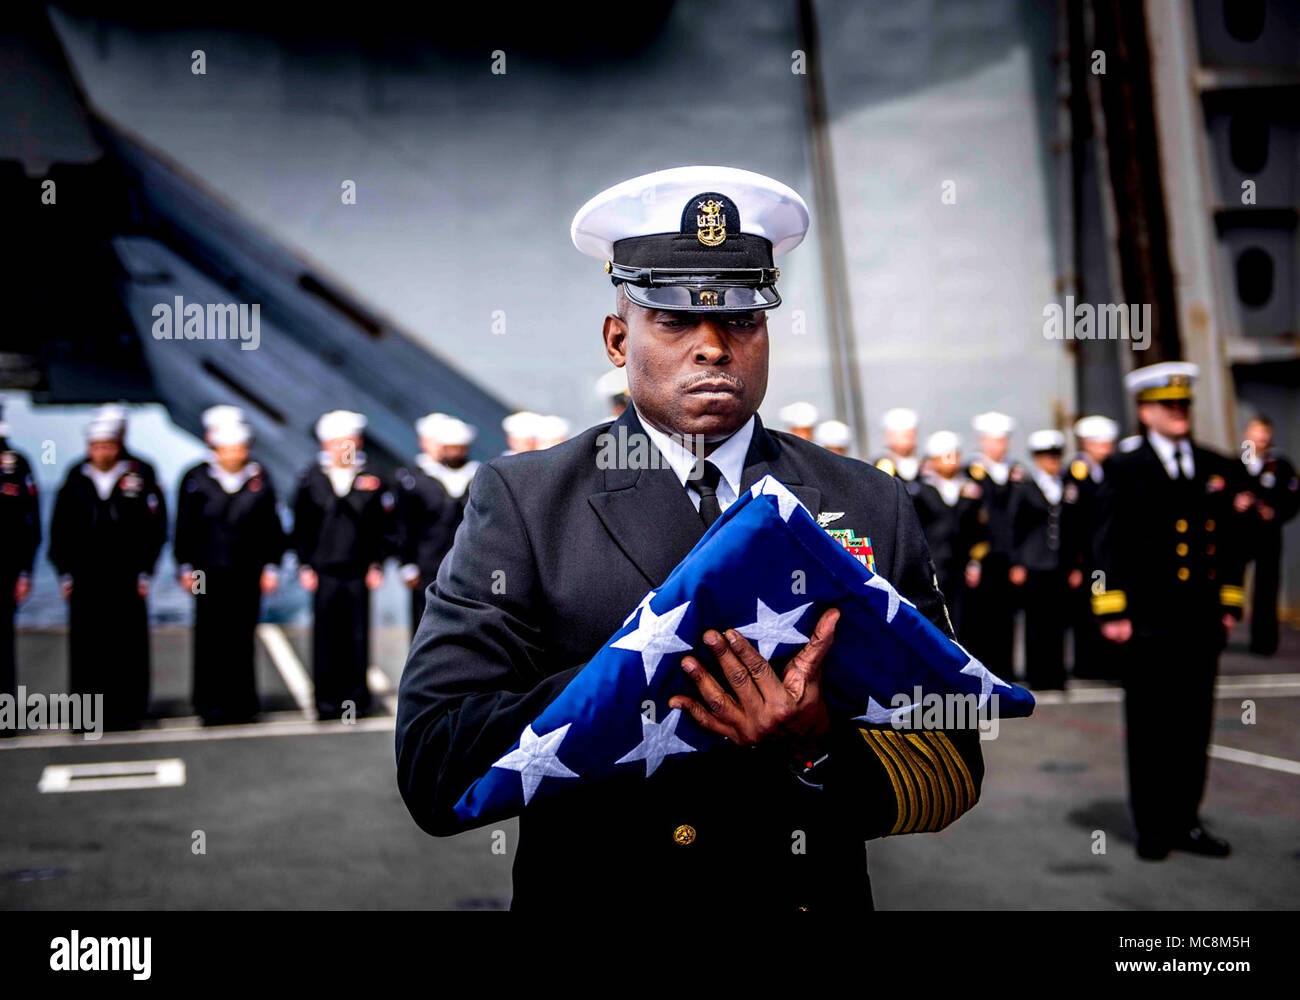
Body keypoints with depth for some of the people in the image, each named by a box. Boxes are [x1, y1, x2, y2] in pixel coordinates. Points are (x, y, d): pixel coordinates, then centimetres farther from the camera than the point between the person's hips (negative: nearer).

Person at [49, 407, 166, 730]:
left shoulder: (141, 473, -2)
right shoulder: (76, 476, 6)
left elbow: (156, 525, 0)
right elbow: (59, 527, 11)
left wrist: (145, 571, -3)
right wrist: (64, 572, 6)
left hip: (127, 579, -2)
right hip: (85, 579, 2)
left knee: (128, 645, 2)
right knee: (86, 646, 2)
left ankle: (127, 710, 11)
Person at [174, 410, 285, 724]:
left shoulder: (259, 479, 5)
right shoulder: (196, 479, 0)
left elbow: (272, 527, 8)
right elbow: (185, 526, 3)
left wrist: (271, 566, 5)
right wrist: (185, 566, 0)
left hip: (248, 573, 1)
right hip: (209, 572, -1)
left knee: (243, 637, 5)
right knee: (211, 638, 1)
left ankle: (242, 703, 13)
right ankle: (211, 704, 11)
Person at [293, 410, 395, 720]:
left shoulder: (372, 479, 4)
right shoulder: (311, 480, 4)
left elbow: (386, 527, 6)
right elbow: (301, 528, 7)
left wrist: (377, 564, 1)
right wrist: (305, 566, 1)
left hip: (360, 572, 0)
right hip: (323, 572, 0)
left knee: (358, 636, 2)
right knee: (325, 636, 2)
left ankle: (357, 699, 12)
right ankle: (327, 699, 11)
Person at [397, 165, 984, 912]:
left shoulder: (873, 507, 2)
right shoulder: (520, 502, -5)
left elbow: (952, 767, -1)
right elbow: (433, 769, -13)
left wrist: (820, 750, -20)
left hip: (812, 894, 1)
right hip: (591, 895, 0)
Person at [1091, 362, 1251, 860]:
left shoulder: (1217, 468, 12)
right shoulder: (1125, 468, -1)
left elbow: (1230, 542, 16)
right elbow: (1107, 544, -4)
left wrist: (1229, 605, 11)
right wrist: (1112, 612, -9)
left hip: (1203, 622, 4)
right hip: (1149, 620, -4)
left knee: (1194, 724, 8)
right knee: (1150, 726, 3)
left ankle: (1186, 821, 18)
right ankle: (1153, 828, 13)